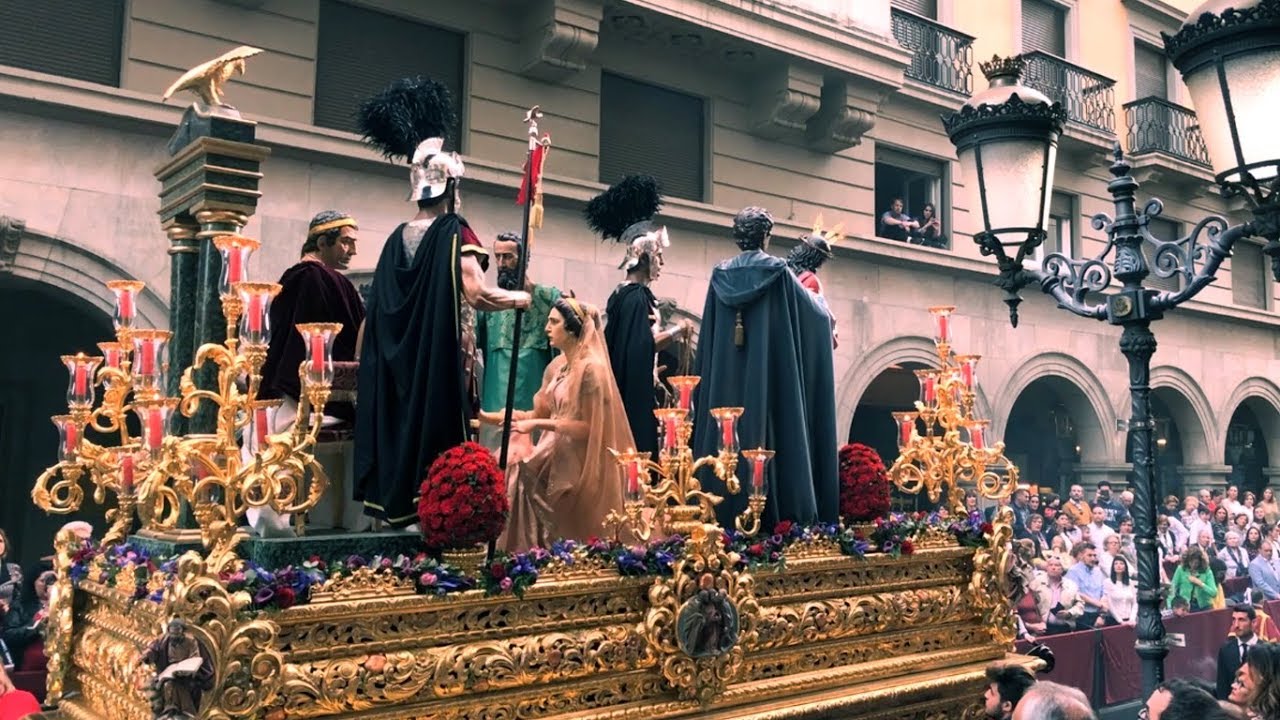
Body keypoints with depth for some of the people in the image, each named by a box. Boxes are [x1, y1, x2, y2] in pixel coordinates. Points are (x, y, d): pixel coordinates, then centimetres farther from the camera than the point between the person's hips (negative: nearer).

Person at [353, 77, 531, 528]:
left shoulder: (397, 238, 10)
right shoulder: (455, 233, -9)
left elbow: (381, 307, 11)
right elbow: (476, 293, -17)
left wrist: (368, 358, 21)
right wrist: (519, 298, 0)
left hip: (398, 361, 6)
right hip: (440, 359, -6)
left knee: (401, 418, 10)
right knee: (438, 424, -3)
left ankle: (393, 497, 14)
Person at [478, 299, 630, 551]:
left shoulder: (591, 368, -14)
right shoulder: (556, 366, 10)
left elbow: (589, 427, -16)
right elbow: (539, 413, 11)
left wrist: (539, 425, -18)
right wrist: (491, 417, 4)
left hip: (575, 463, -7)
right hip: (554, 454, 7)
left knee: (515, 474, -16)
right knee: (503, 467, -8)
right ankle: (509, 555, -4)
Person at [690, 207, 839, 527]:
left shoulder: (721, 274, 6)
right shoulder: (777, 272, -3)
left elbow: (708, 338, 8)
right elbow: (817, 314, 7)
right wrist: (818, 296, 30)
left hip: (726, 379, 3)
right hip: (770, 373, -3)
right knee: (767, 430, -2)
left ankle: (724, 510, 5)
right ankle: (771, 511, -4)